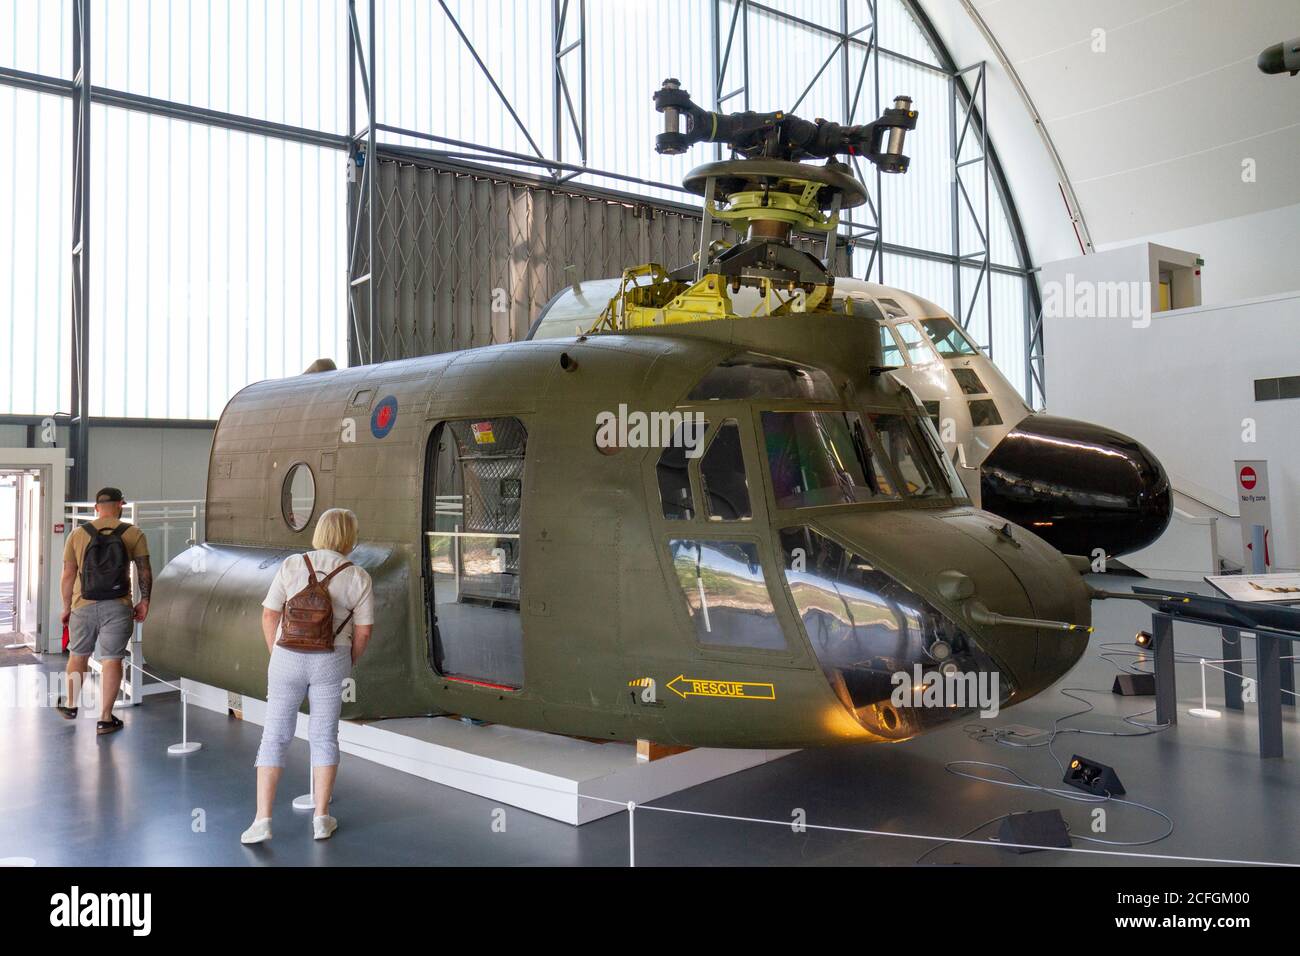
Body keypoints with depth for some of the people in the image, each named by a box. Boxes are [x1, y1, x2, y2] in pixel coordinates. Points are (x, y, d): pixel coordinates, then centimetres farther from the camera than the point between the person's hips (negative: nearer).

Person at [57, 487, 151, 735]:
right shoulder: (134, 534, -2)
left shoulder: (78, 534, 1)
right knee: (112, 659, 2)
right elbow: (144, 572, -4)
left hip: (84, 606, 2)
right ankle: (105, 718, 4)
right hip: (118, 607, -2)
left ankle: (71, 705, 36)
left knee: (78, 654, 20)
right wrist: (144, 601, 6)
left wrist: (67, 606, 10)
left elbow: (68, 575, 1)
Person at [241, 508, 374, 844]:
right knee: (324, 737, 11)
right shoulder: (357, 578, -7)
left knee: (275, 737, 10)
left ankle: (262, 820, 7)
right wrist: (348, 665, 13)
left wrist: (277, 657, 9)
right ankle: (321, 818, 14)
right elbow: (363, 631, -4)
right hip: (330, 663, 0)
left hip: (289, 659, 0)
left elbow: (269, 616, -4)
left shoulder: (292, 565, -6)